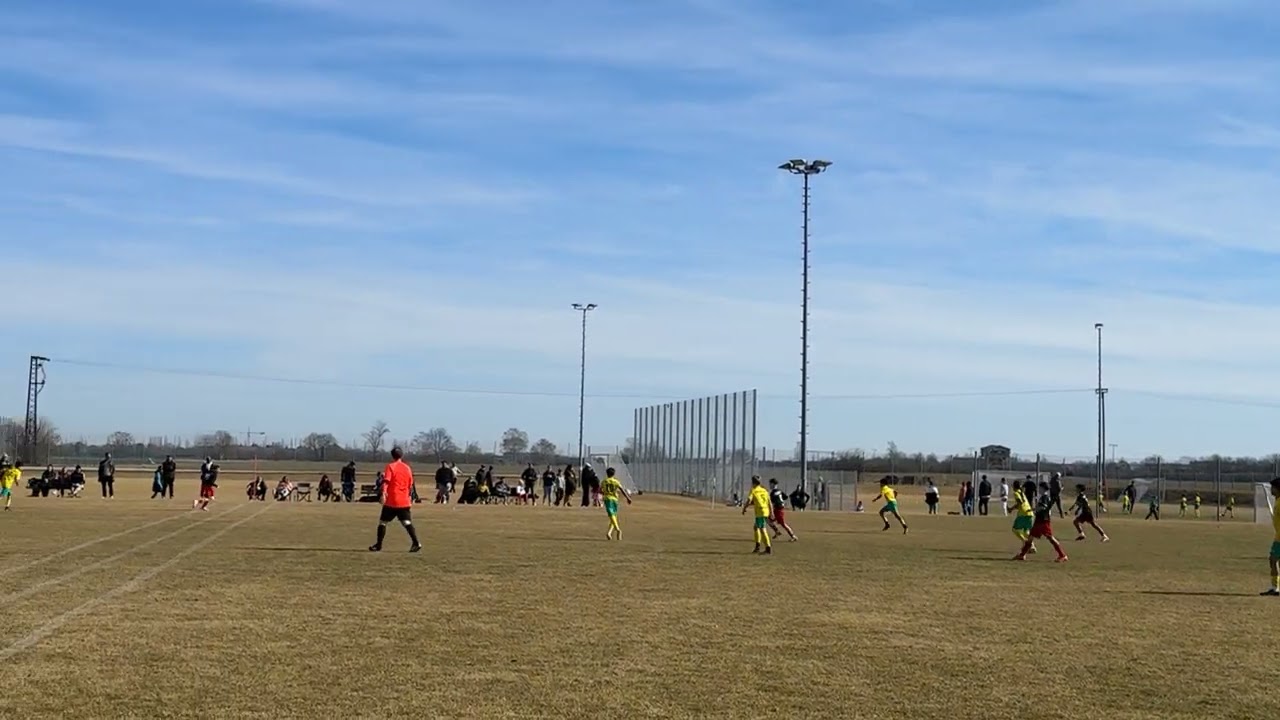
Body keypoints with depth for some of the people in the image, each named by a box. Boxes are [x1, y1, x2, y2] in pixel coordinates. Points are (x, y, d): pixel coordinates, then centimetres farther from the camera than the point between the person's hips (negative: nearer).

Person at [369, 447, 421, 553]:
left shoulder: (390, 466, -2)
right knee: (407, 523, -1)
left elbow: (386, 480, -16)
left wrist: (383, 493, -27)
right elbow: (410, 485, 17)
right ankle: (416, 543, -15)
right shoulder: (407, 468, 12)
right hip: (404, 501, 4)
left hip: (391, 501, -4)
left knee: (382, 522, 8)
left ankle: (378, 545, 10)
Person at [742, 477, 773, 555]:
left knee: (762, 530, -4)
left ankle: (768, 548, -11)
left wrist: (744, 509, 5)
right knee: (756, 527, 18)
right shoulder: (764, 490, 16)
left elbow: (749, 501, -11)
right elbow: (770, 503, 12)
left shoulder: (753, 490, -2)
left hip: (760, 512, -7)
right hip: (766, 511, 7)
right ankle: (757, 547, 17)